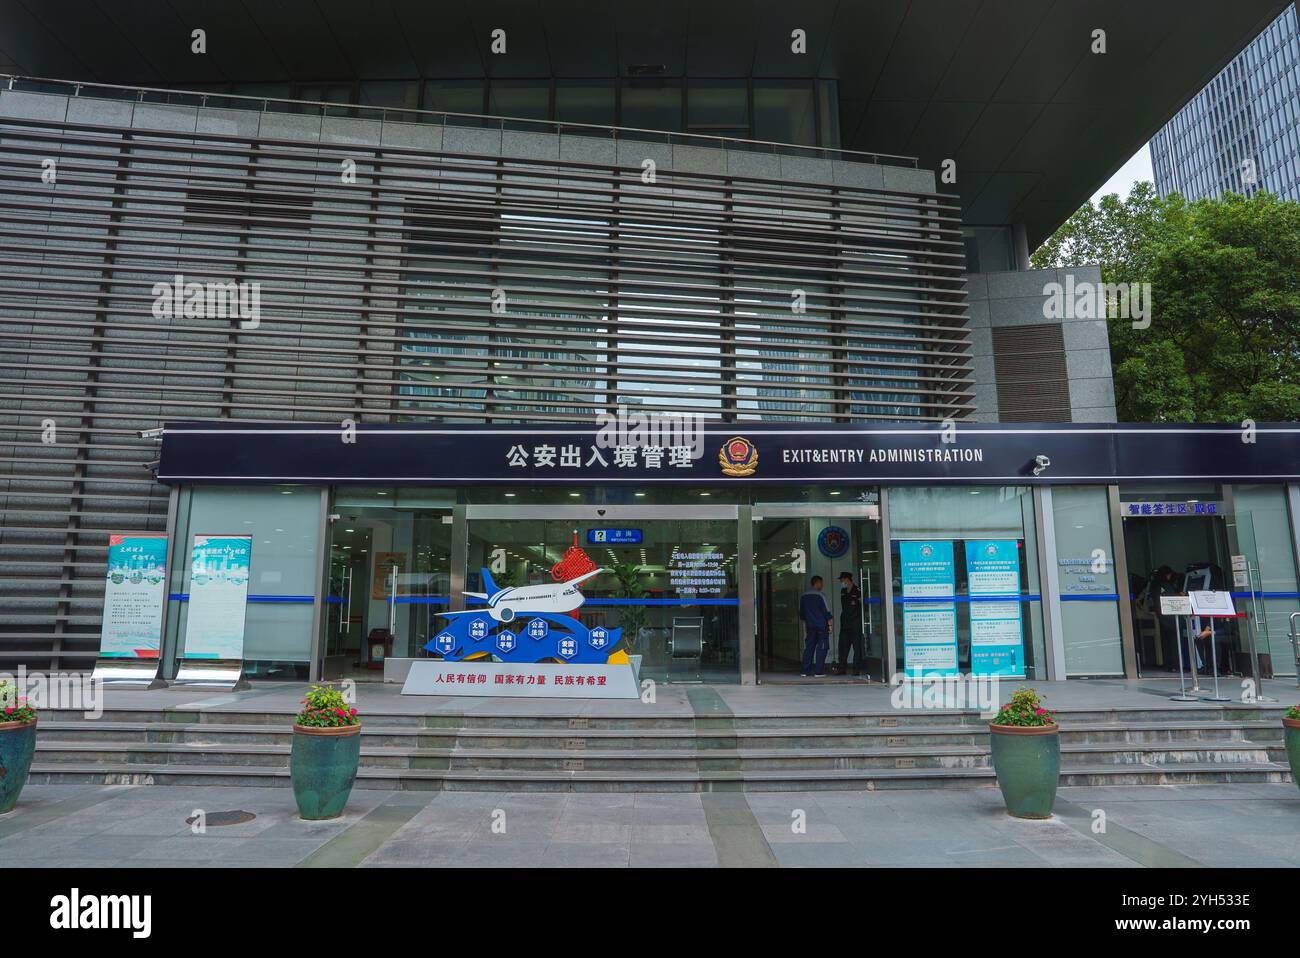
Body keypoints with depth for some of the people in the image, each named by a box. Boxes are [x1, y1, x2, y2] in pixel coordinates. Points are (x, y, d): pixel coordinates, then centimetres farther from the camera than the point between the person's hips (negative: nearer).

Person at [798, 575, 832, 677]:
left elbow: (801, 613, 17)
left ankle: (806, 671, 8)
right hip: (821, 626, -6)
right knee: (821, 648, -1)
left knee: (809, 647, 9)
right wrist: (830, 625, -4)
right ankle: (819, 671, -3)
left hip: (809, 626, 6)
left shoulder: (803, 597, 10)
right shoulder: (819, 596, -9)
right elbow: (827, 611, -10)